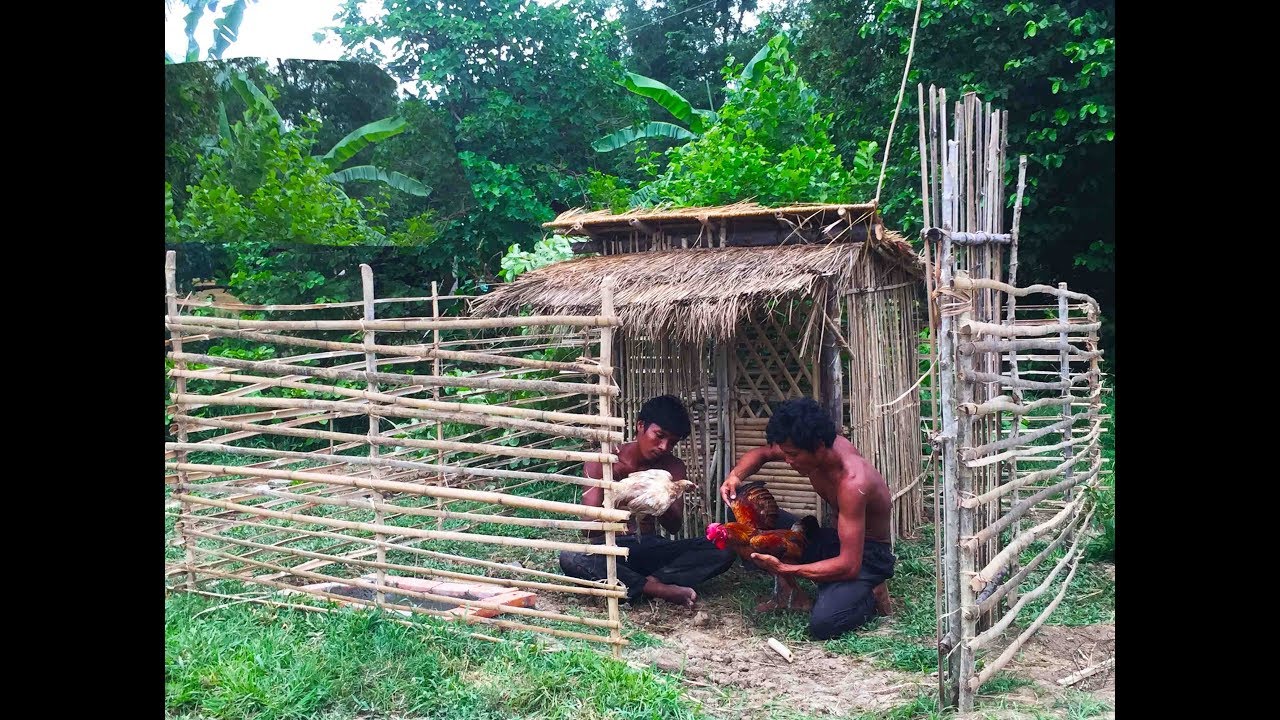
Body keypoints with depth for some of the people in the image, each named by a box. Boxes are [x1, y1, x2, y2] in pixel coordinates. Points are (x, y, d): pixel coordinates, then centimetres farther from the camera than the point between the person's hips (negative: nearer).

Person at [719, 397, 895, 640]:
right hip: (834, 539, 7)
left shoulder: (853, 482, -35)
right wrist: (736, 475, -15)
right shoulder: (814, 448, -13)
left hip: (866, 554, -7)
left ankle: (871, 596, -1)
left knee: (823, 624, -33)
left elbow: (849, 565, -34)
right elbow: (761, 453, 8)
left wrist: (784, 570, -36)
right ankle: (792, 593, -1)